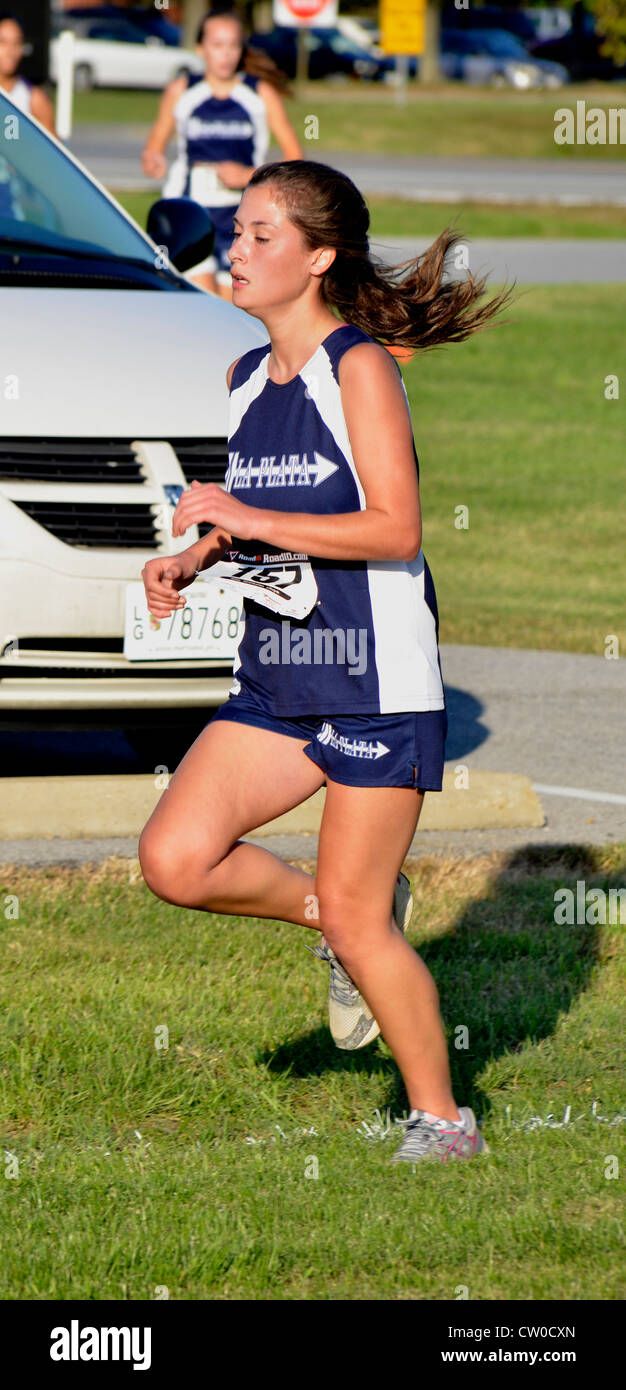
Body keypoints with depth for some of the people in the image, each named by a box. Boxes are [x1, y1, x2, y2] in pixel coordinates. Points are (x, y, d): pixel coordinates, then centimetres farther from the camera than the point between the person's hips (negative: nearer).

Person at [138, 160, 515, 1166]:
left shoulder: (360, 368, -12)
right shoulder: (246, 380, 11)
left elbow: (396, 527, -19)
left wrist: (250, 519, -23)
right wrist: (192, 560, 4)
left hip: (378, 679, -7)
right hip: (276, 683, 7)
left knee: (355, 923, -5)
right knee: (174, 861, -10)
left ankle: (442, 1117, 14)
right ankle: (350, 912, 16)